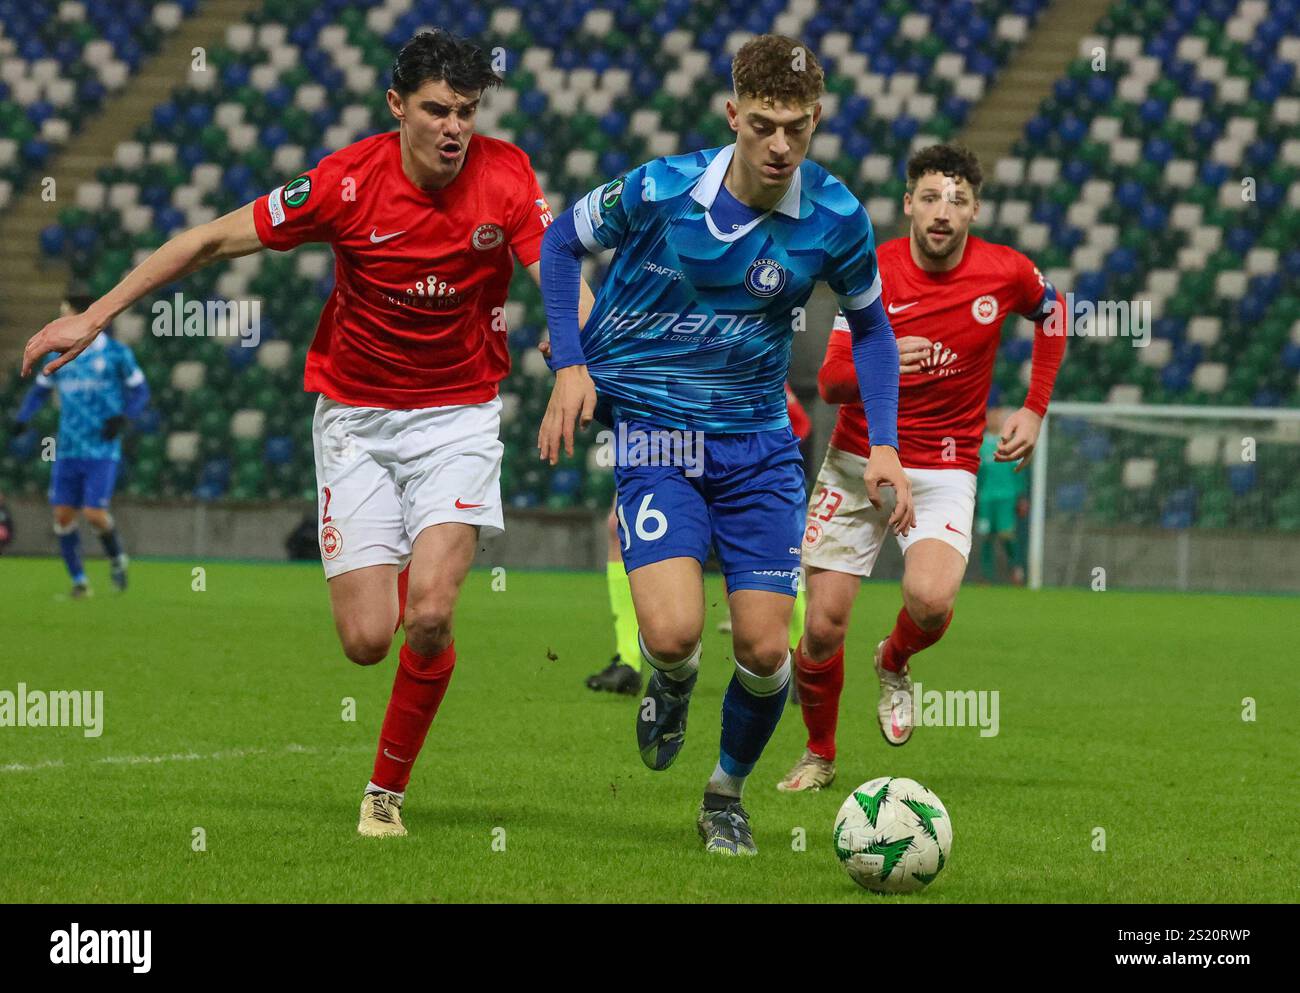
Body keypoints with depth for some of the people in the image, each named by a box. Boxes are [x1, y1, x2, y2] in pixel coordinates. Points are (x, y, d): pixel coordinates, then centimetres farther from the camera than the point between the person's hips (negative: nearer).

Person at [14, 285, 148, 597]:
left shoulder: (116, 352, -3)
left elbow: (140, 392, 2)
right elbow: (39, 390, 17)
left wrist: (123, 417, -16)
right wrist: (21, 418, -1)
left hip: (103, 451, -4)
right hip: (68, 450, 4)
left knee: (94, 513, -14)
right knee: (63, 514, -2)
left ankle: (116, 557, 16)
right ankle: (79, 580, 11)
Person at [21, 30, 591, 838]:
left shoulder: (506, 175, -13)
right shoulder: (348, 182, -15)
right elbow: (213, 241, -8)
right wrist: (95, 316, -7)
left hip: (458, 414, 0)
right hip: (355, 414, 0)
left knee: (429, 614, -19)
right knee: (367, 640, -7)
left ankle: (389, 787, 4)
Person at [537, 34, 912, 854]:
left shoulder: (836, 218, -10)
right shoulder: (659, 191, -15)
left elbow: (870, 326, 9)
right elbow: (563, 242, 4)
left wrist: (885, 445, -2)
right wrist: (571, 364, -6)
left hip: (759, 441, 2)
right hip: (654, 427, -2)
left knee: (765, 648, -3)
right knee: (674, 631, -22)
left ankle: (728, 794, 26)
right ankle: (671, 686, 17)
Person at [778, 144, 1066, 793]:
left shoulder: (1005, 272, -7)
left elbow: (1050, 312, 16)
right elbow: (829, 381, -12)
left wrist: (1034, 410, 9)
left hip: (944, 470, -1)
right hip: (857, 464, 1)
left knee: (931, 600, -27)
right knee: (824, 625, -4)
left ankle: (894, 664, 10)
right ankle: (819, 755, 23)